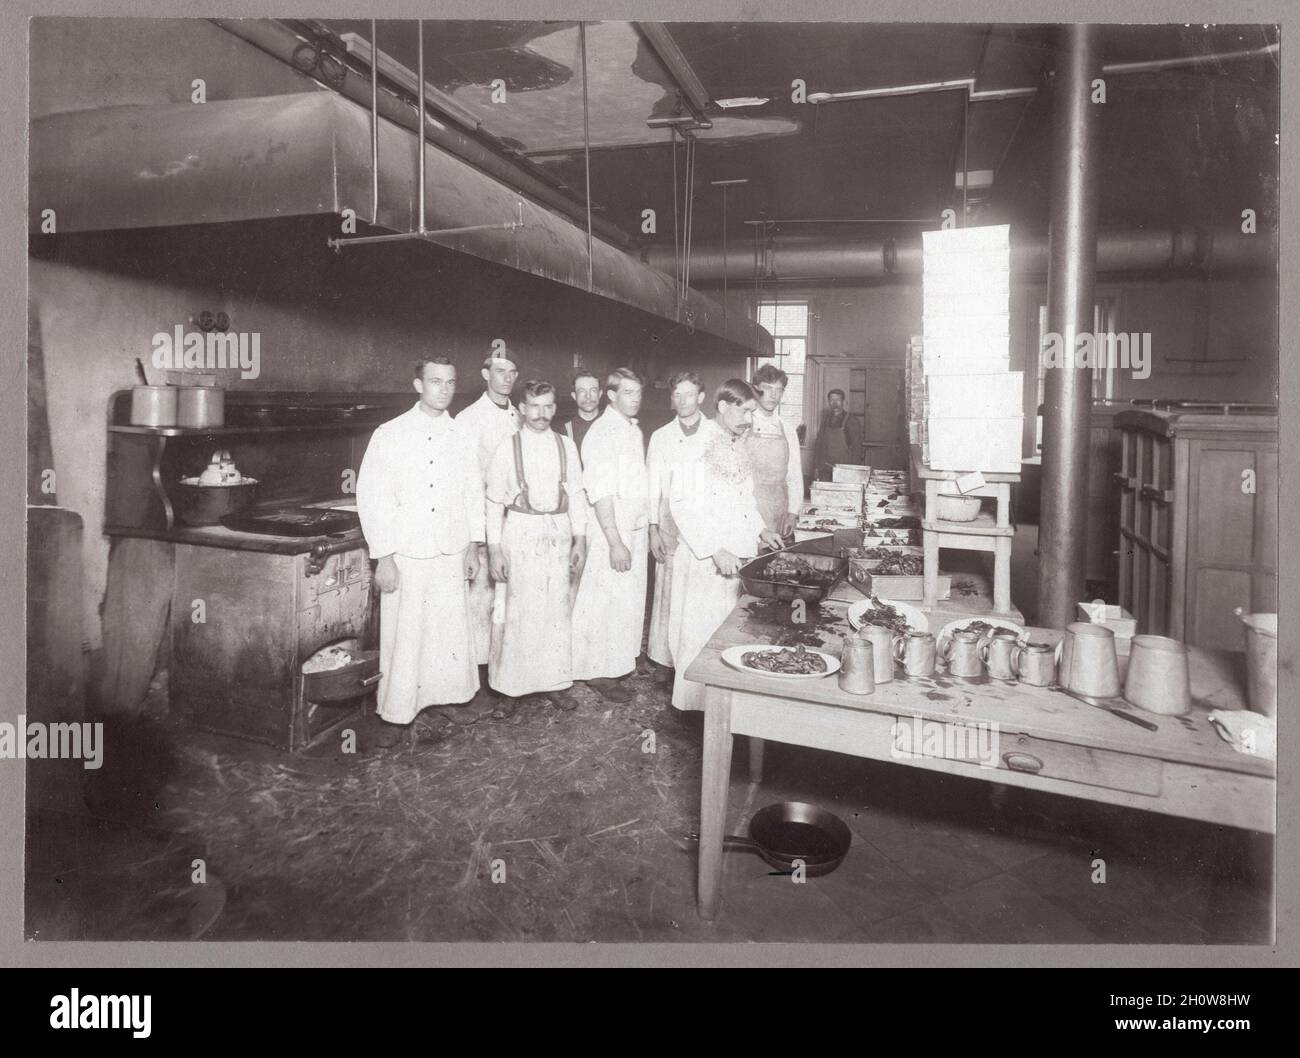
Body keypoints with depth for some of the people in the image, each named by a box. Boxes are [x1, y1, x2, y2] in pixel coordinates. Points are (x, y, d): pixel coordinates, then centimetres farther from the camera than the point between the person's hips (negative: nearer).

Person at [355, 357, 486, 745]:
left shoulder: (461, 437, 8)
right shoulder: (390, 435, -3)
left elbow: (473, 492, 14)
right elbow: (371, 497, -5)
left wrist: (473, 546, 9)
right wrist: (383, 558, -10)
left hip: (451, 553, 3)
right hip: (406, 554, -3)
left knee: (453, 628, 7)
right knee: (403, 634, 0)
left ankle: (451, 696, 25)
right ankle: (396, 714, 14)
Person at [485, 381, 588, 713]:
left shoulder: (566, 446, 6)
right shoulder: (508, 447, -1)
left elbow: (576, 495, 9)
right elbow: (494, 501, -1)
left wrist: (579, 539, 4)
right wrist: (494, 548, -6)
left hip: (558, 535, 3)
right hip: (519, 534, -2)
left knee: (557, 608, 7)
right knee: (516, 611, 1)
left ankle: (553, 682, 19)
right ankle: (510, 685, 16)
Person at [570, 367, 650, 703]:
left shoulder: (634, 430, 12)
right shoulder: (601, 433, -15)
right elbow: (601, 494, -20)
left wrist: (645, 531, 17)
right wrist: (615, 542, -22)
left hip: (636, 530, 8)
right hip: (612, 531, -8)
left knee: (631, 599, 14)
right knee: (608, 602, -3)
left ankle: (620, 660, 27)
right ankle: (598, 672, 9)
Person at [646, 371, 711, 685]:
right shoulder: (661, 437, 8)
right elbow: (653, 486, 8)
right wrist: (653, 529, 1)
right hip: (671, 523, 1)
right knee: (668, 591, 2)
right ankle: (665, 658, 14)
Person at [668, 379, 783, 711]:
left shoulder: (739, 447, 13)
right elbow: (682, 504, -16)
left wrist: (760, 529, 8)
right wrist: (715, 551, -21)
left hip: (739, 557, 7)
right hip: (705, 559, -7)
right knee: (702, 634, -1)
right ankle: (695, 706, 14)